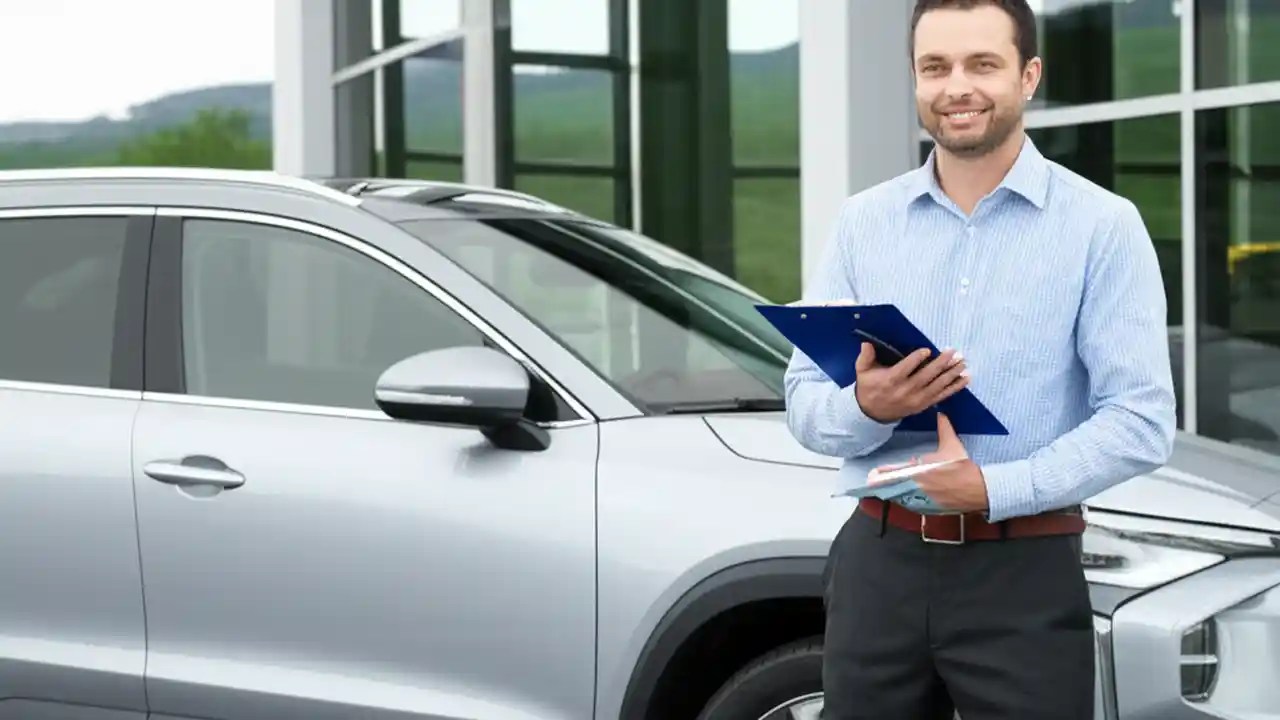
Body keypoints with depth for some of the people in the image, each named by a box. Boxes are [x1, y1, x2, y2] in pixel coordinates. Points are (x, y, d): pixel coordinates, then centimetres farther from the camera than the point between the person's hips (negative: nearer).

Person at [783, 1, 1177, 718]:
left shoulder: (1103, 225, -4)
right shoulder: (863, 222, 6)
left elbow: (1141, 422, -10)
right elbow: (804, 404, 5)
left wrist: (992, 489, -19)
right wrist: (867, 407, -17)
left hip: (1026, 578, -3)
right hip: (878, 561, 3)